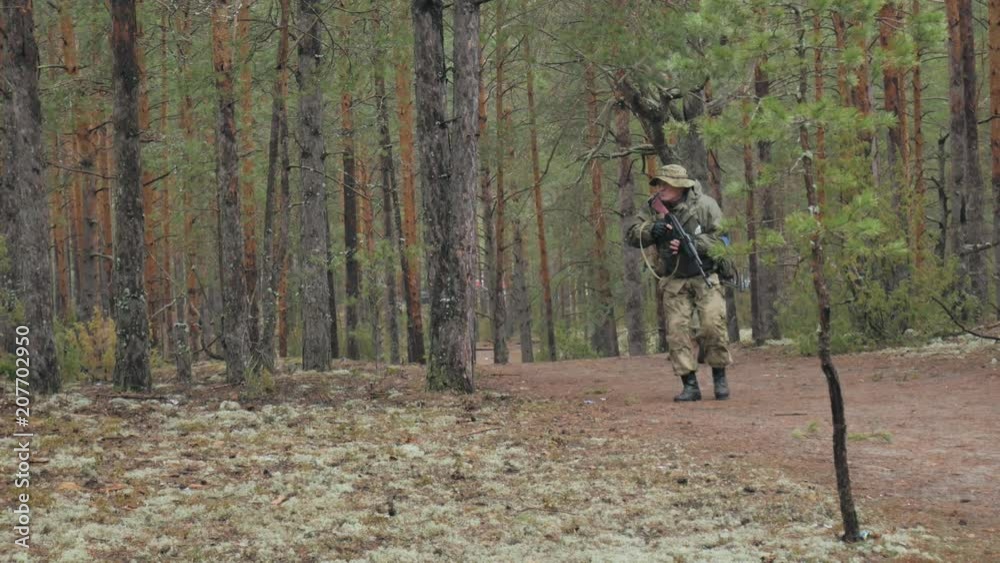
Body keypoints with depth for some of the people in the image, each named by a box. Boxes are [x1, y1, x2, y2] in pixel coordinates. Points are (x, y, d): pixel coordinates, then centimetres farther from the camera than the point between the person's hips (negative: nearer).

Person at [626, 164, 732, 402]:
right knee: (677, 329, -5)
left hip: (705, 275, -3)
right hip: (674, 280, 3)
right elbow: (631, 236, 2)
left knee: (712, 324, -14)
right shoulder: (653, 208, 4)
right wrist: (651, 230, -18)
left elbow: (721, 237, -12)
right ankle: (690, 384, 0)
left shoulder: (704, 205, -8)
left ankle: (719, 378, 4)